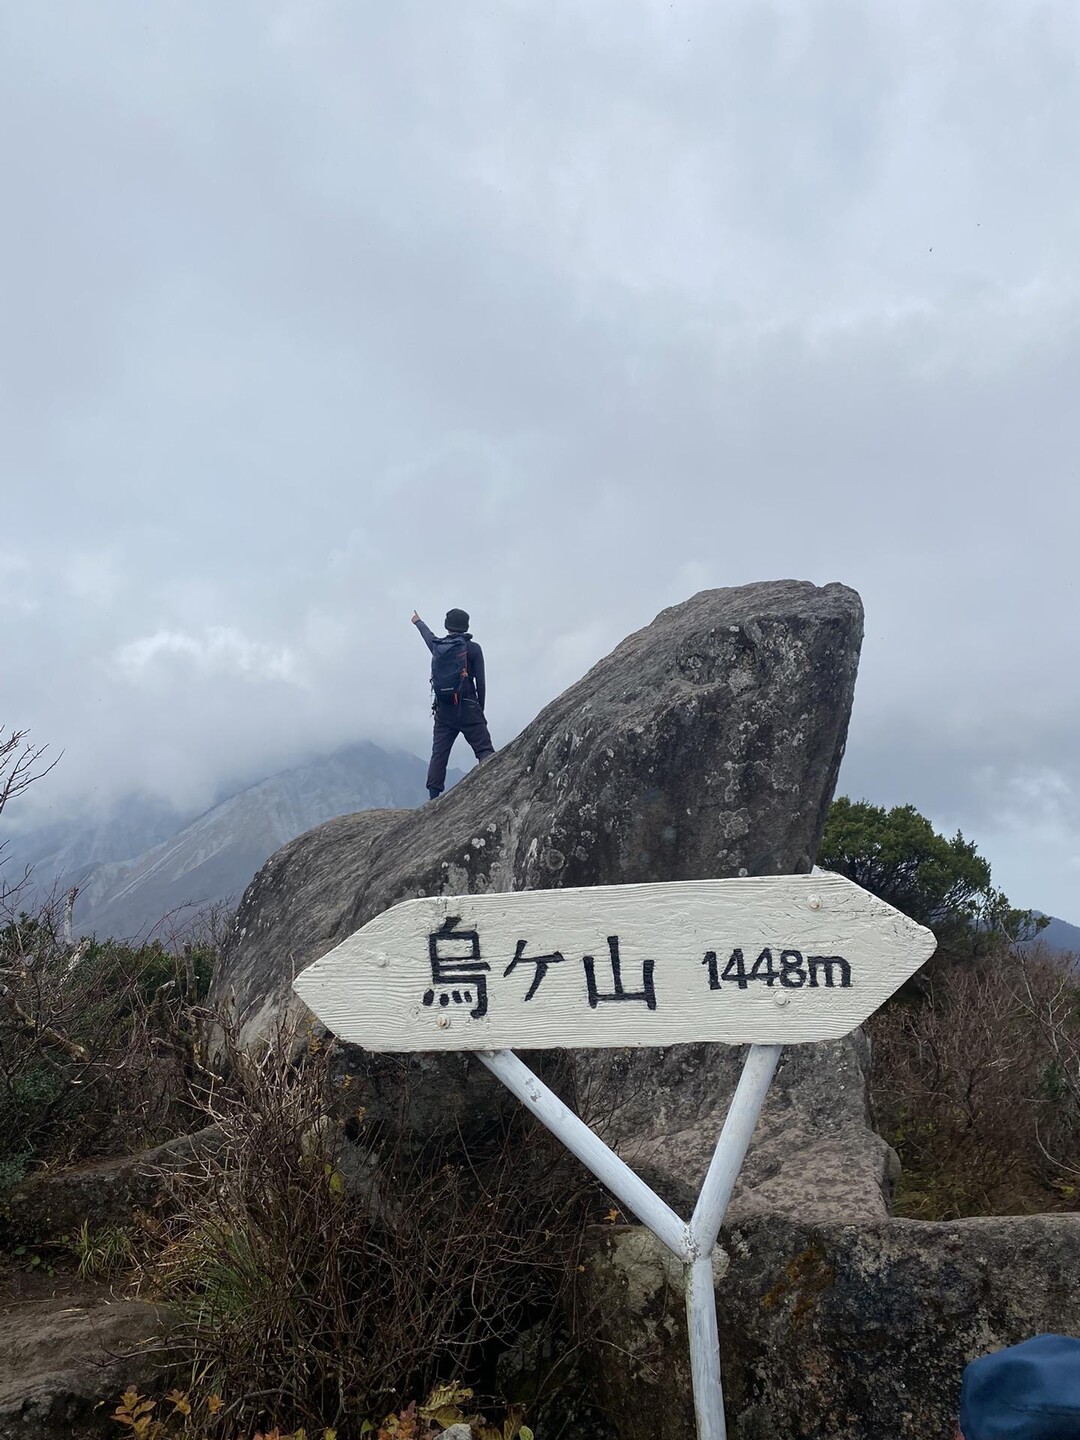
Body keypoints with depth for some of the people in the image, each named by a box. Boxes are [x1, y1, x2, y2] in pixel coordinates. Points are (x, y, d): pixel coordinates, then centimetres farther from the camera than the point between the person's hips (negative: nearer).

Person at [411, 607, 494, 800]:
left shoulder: (436, 645, 8)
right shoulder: (472, 648, -2)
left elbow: (427, 634, 33)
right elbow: (481, 682, -2)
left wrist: (418, 622, 56)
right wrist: (480, 709, 8)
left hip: (443, 710, 4)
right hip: (467, 708, -4)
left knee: (438, 754, 6)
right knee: (484, 750, -6)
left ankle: (433, 797, 2)